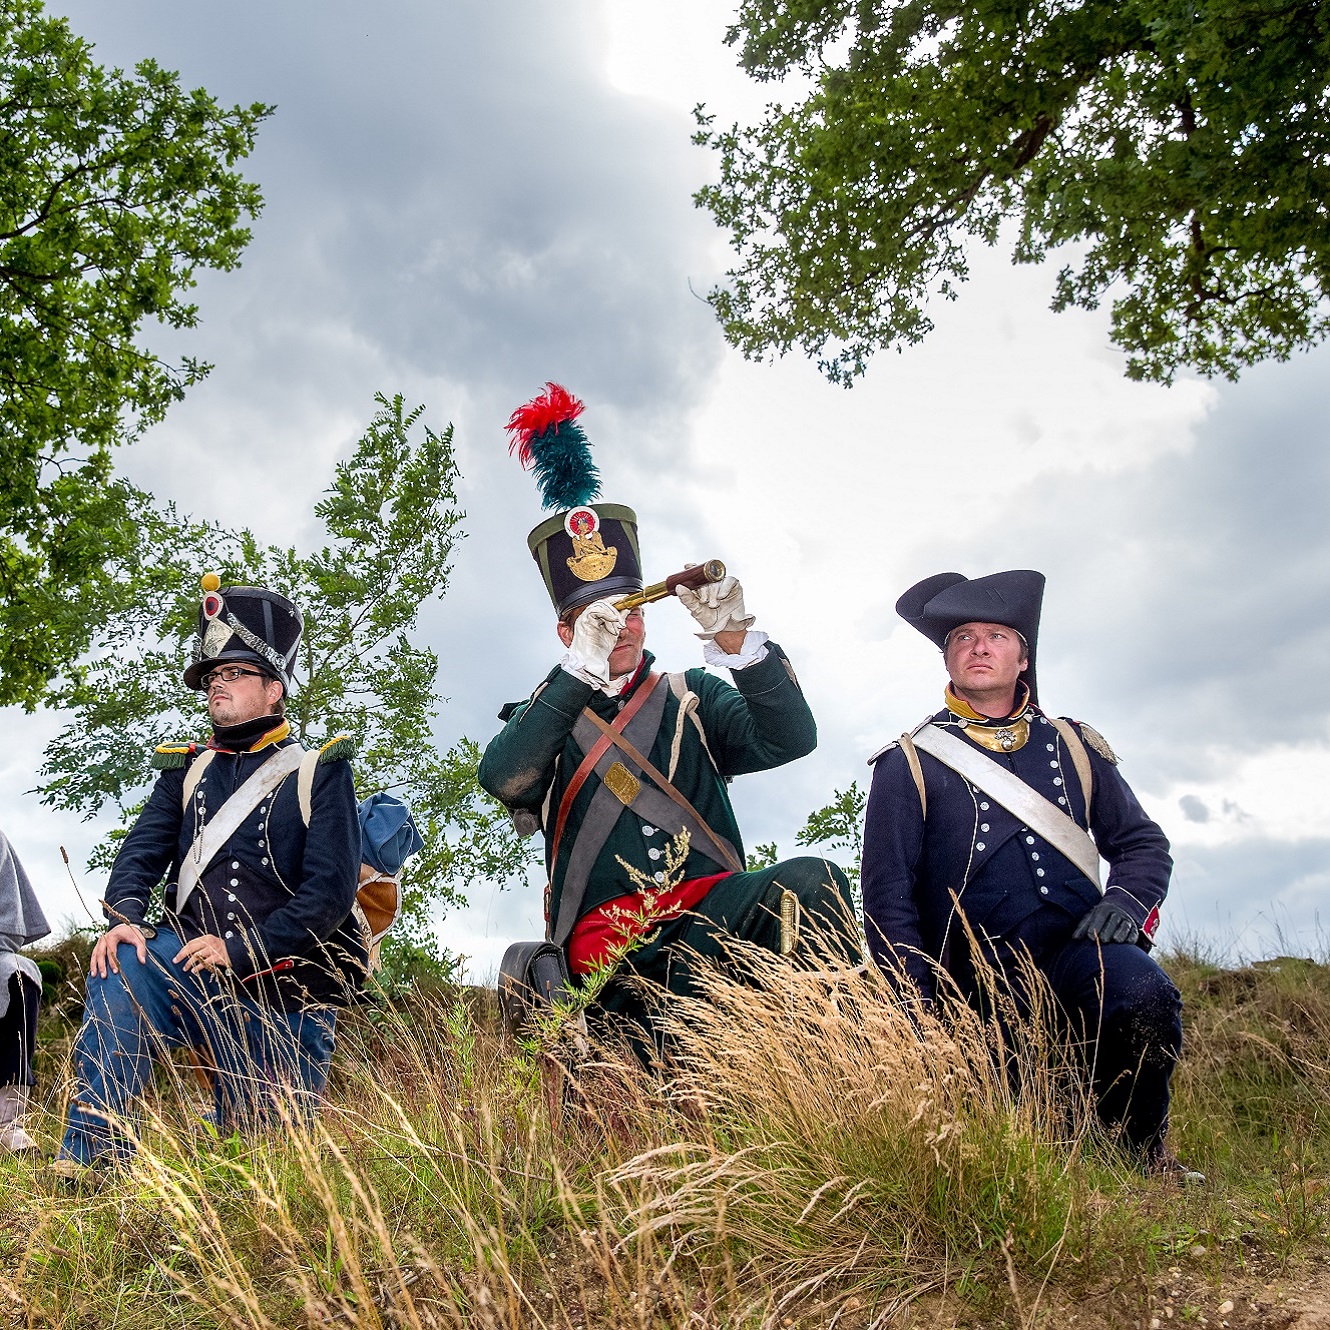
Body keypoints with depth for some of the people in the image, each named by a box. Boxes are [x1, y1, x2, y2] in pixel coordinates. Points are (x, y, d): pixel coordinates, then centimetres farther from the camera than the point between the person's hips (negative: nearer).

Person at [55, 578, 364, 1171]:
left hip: (288, 988, -2)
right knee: (122, 963, -30)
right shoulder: (187, 770, 14)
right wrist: (124, 918, -21)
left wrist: (241, 949, -21)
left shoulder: (319, 773, -1)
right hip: (197, 973, 2)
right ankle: (94, 1153, -28)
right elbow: (142, 851, 1)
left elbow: (332, 890, -11)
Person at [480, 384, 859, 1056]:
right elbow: (503, 779, -9)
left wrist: (734, 639, -13)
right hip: (608, 937, -1)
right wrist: (583, 669, -19)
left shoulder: (690, 697, 20)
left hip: (711, 908, 2)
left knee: (810, 883, -32)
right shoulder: (540, 717, 15)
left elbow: (790, 738, 2)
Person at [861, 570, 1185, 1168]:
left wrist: (1126, 900, -5)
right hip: (976, 974, -2)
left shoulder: (1073, 746, 16)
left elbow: (1143, 844, 18)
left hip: (1078, 947, 2)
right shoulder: (910, 763, 5)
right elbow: (888, 895, 1)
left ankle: (1141, 1157, -2)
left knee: (1144, 998, -30)